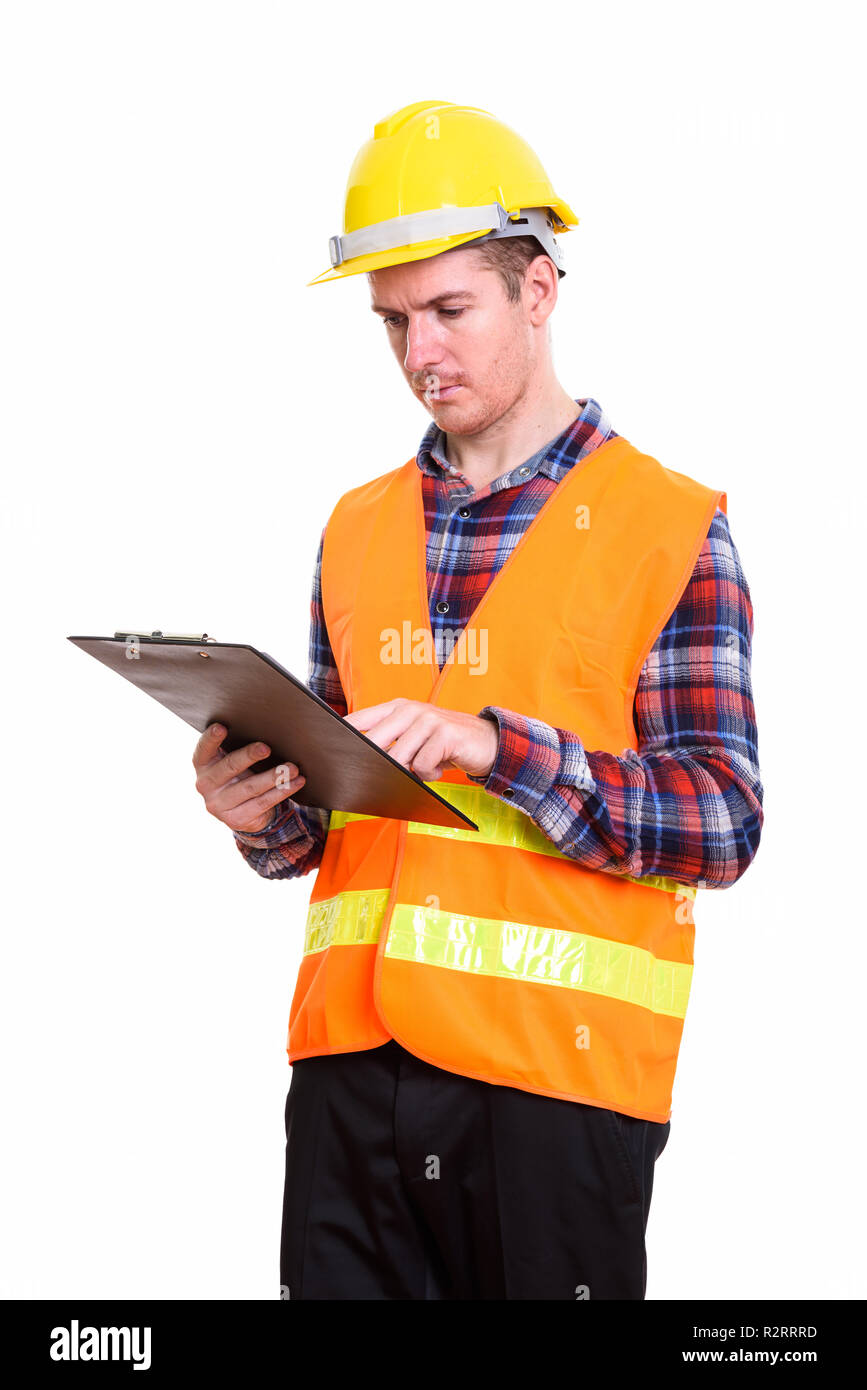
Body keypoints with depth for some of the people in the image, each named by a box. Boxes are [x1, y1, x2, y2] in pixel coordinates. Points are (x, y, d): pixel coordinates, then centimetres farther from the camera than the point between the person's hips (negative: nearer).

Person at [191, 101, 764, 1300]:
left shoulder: (670, 528, 0)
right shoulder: (357, 528, 16)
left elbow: (723, 825, -8)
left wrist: (497, 749, -20)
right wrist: (268, 816, -2)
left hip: (558, 1066, -4)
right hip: (351, 1058, 4)